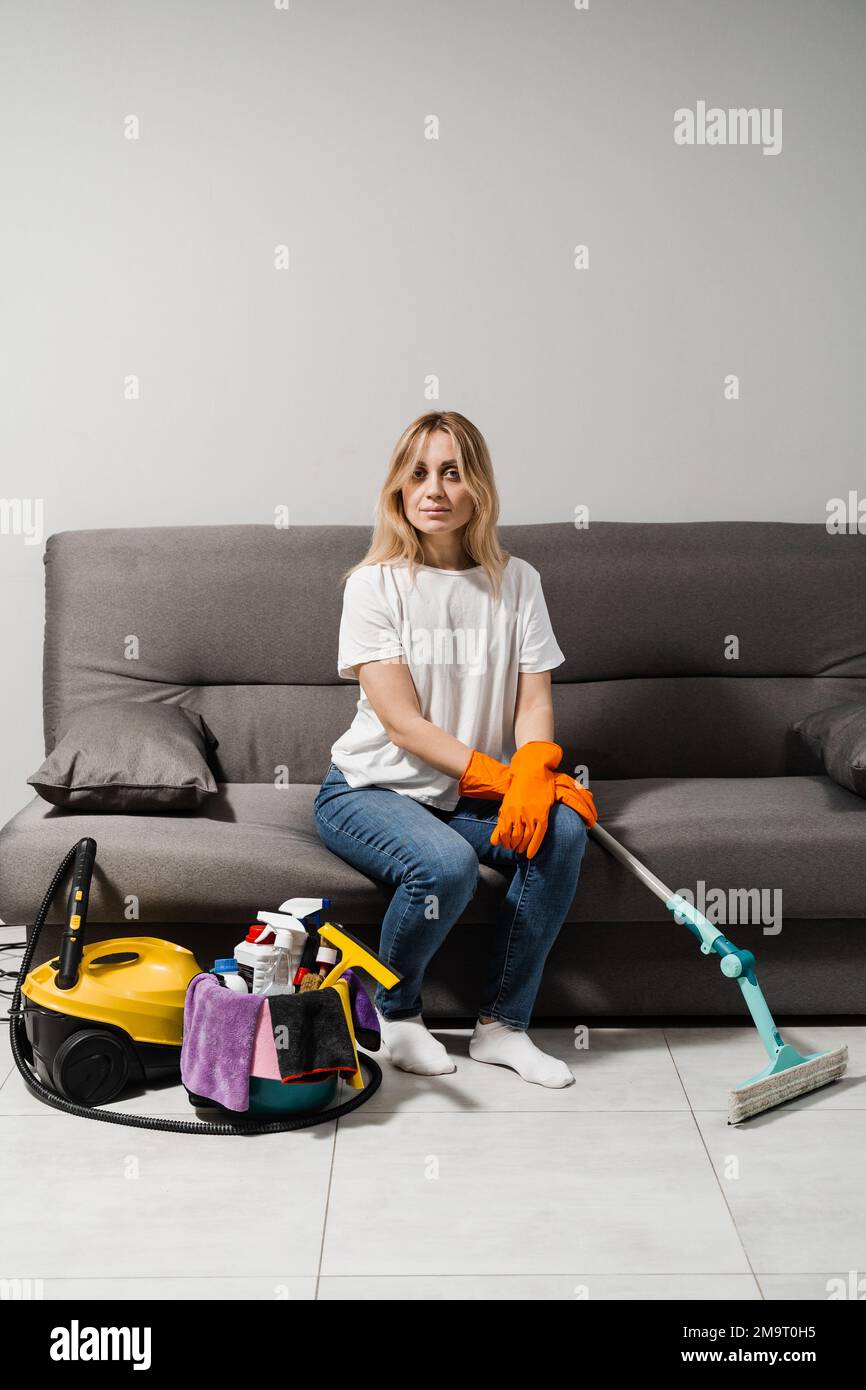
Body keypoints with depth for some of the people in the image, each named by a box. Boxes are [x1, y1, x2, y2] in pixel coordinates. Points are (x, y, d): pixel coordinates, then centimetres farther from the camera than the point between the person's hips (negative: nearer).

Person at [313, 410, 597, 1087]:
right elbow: (402, 721, -15)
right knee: (446, 863, -33)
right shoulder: (375, 583, -8)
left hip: (472, 797, 4)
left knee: (561, 828, -25)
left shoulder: (516, 581, 4)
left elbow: (534, 701, -2)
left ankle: (502, 1024, -10)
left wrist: (533, 775, -24)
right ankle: (394, 1013, -2)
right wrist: (502, 778, -22)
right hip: (370, 789, -4)